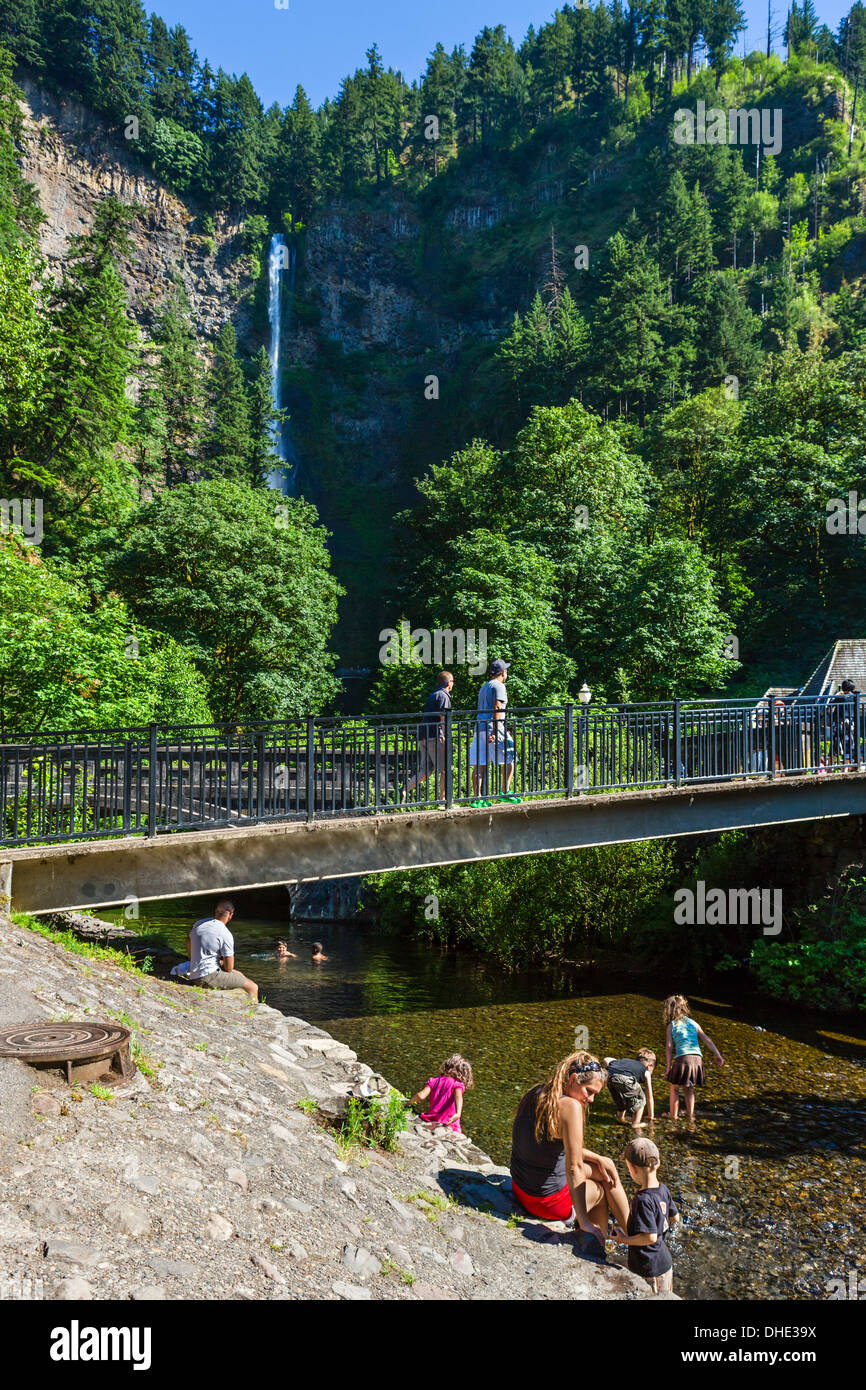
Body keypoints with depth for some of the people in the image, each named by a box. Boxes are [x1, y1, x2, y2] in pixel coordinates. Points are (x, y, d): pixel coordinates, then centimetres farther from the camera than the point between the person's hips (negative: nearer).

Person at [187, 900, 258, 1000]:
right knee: (253, 988, -2)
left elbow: (188, 944, 24)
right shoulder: (226, 935, -17)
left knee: (239, 975, 27)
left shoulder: (199, 923, 5)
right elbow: (229, 968, -13)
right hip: (209, 978, -9)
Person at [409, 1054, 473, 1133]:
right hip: (450, 1124, -3)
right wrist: (458, 1114, -35)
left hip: (432, 1121, 3)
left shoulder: (433, 1081, 10)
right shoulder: (458, 1084, 2)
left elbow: (421, 1096, -2)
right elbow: (458, 1097, -19)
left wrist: (411, 1102, 18)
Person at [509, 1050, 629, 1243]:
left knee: (606, 1169, 24)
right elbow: (574, 1167, -23)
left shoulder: (536, 1094, 2)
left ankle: (600, 1245, 32)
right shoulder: (570, 1106, -24)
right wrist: (584, 1221, -18)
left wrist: (598, 1159, 13)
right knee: (606, 1184, 18)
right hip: (547, 1200, -8)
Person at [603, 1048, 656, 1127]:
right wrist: (651, 1116, 47)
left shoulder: (626, 1060, 40)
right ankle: (636, 1124, 21)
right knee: (640, 1099, 23)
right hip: (626, 1078, -5)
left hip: (610, 1076, 5)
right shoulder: (646, 1072, 30)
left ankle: (621, 1118, 48)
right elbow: (649, 1098, 36)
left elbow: (606, 1060, 29)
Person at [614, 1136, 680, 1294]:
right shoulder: (664, 1190, -3)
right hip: (665, 1262, 8)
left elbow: (650, 1237, -30)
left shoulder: (643, 1200, -29)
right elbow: (675, 1218, 11)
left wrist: (625, 1239, -18)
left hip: (649, 1271, -8)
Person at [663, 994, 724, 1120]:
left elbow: (669, 1047, 0)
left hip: (682, 1058, -4)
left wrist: (668, 1066, 1)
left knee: (674, 1088, 16)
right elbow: (707, 1040, 14)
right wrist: (718, 1056, 17)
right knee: (689, 1088, 24)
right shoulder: (693, 1023, 17)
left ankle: (674, 1115, 17)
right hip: (697, 1059, 4)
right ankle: (690, 1115, 27)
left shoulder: (671, 1025, 6)